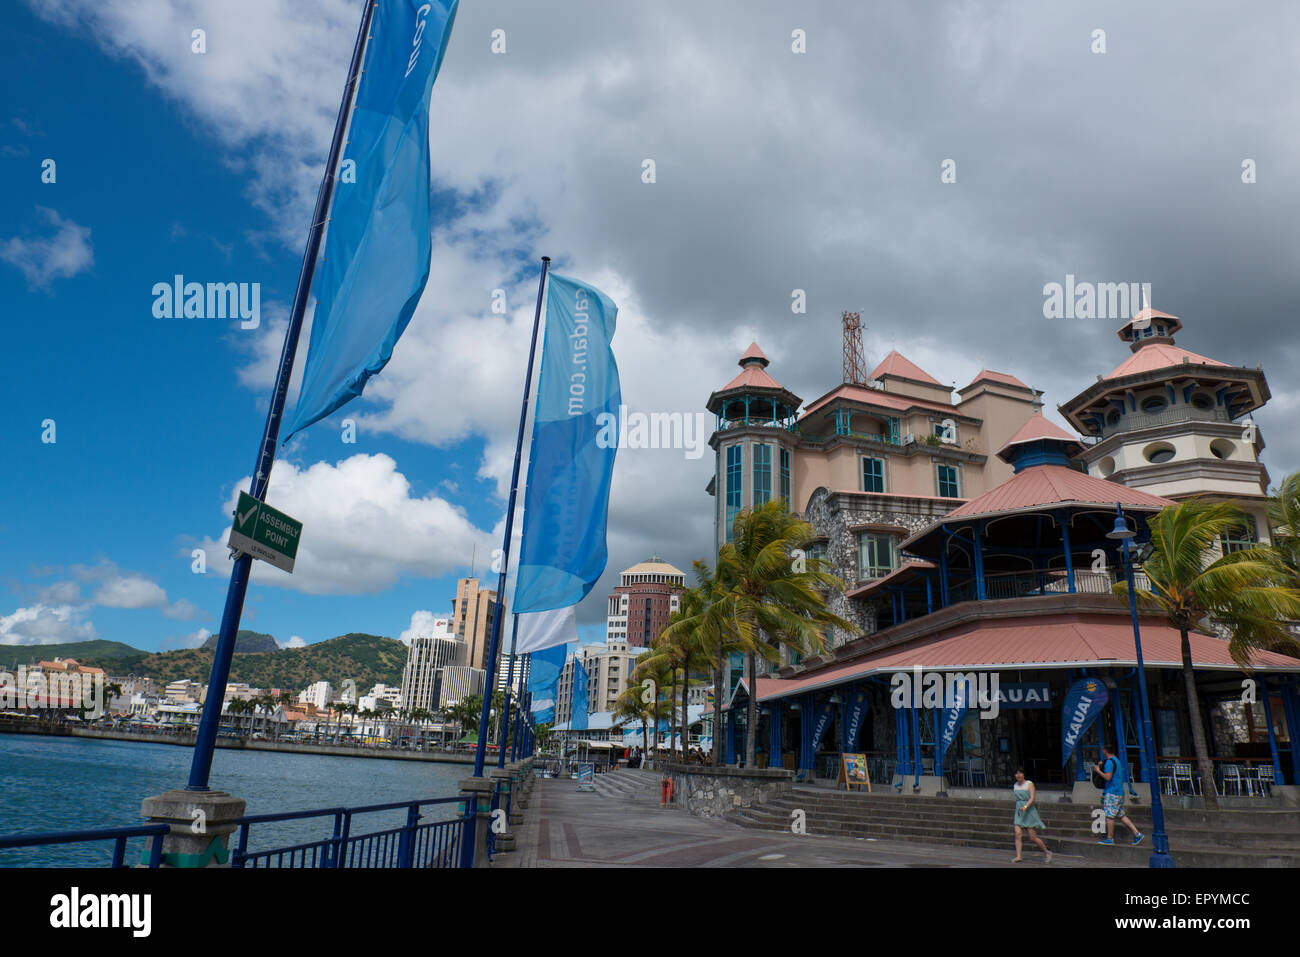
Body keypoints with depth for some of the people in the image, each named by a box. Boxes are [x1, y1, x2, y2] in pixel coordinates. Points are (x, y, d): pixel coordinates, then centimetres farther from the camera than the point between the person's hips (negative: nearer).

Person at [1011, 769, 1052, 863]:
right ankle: (1018, 856, -8)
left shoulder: (1029, 784, -8)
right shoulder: (1015, 786, 9)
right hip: (1019, 812, 5)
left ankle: (1047, 853, 20)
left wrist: (1025, 807, -30)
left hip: (1029, 812, -5)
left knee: (1033, 837, -1)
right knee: (1018, 834, -10)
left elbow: (1032, 798, -17)